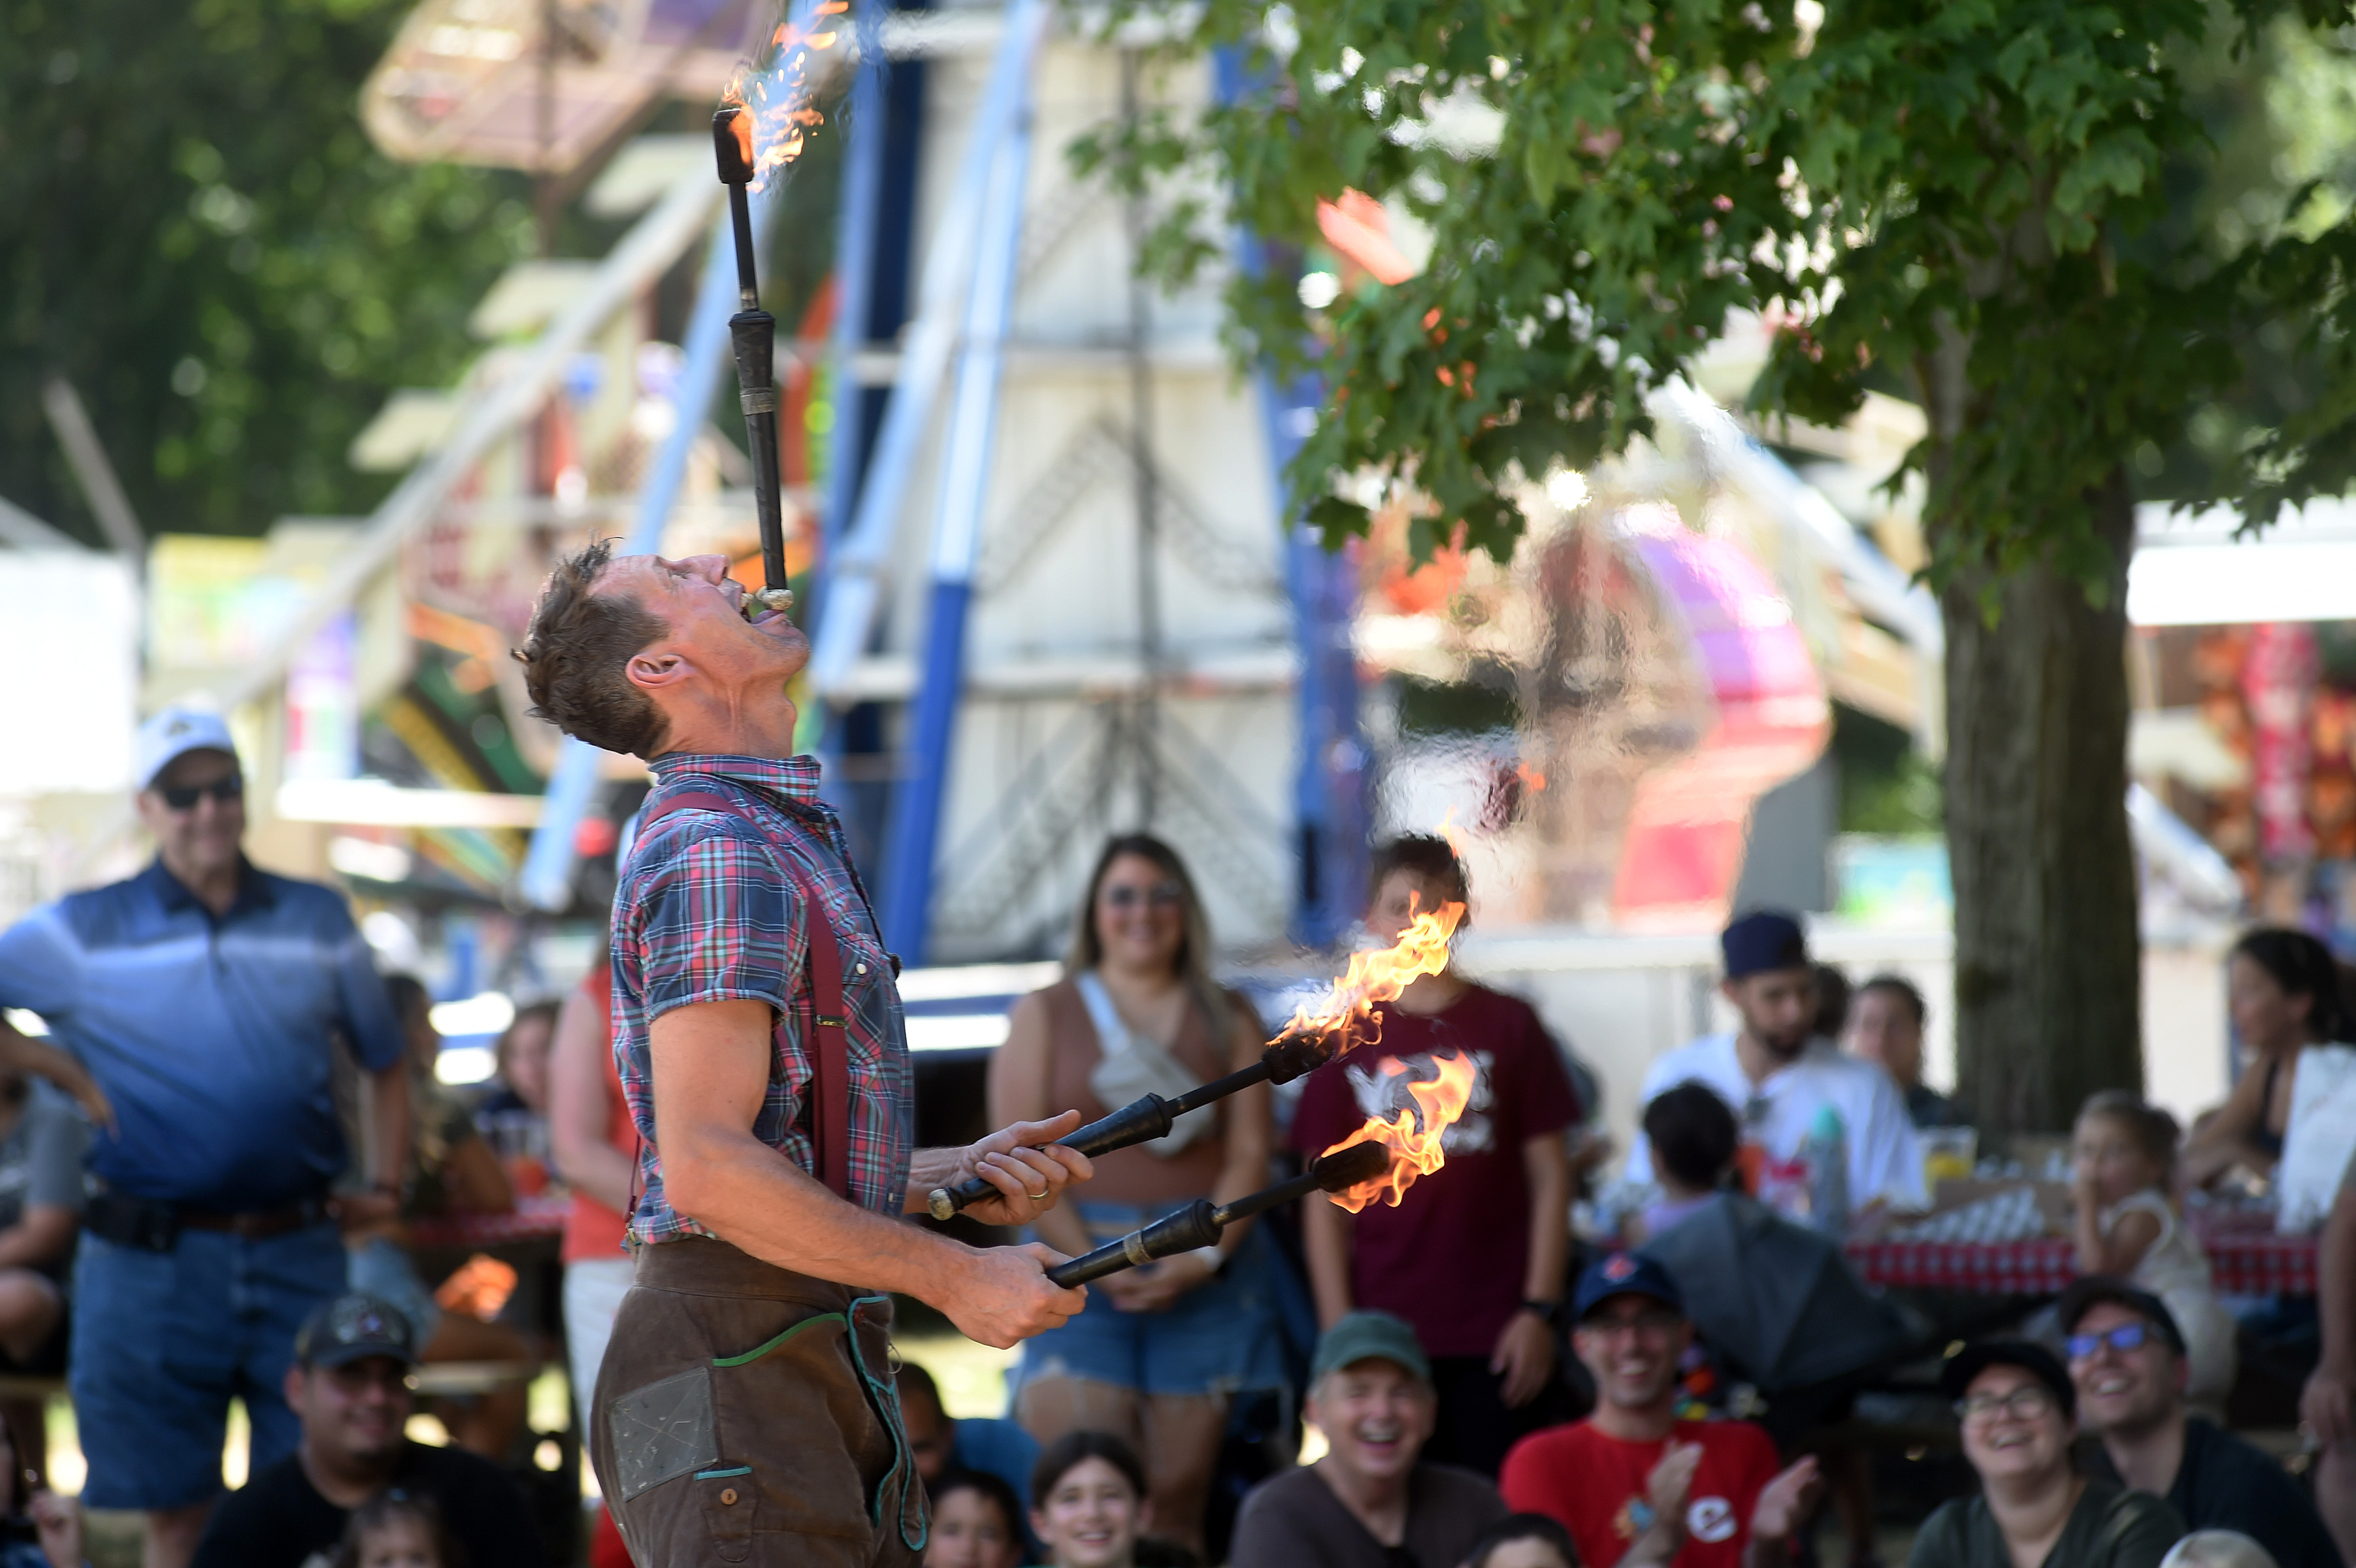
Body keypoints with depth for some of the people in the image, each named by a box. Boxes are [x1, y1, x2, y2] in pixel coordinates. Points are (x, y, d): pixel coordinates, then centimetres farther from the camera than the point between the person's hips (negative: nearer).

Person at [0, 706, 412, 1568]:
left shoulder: (320, 921, 11)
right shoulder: (83, 933, 5)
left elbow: (384, 1061, 21)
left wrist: (383, 1183, 10)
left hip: (299, 1259, 2)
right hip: (153, 1263, -2)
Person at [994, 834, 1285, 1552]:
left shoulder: (1228, 1022, 14)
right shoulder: (1043, 1016, 11)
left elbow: (1250, 1154, 5)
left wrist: (1202, 1257, -10)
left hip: (1206, 1272, 1)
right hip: (1080, 1270, -1)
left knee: (1176, 1504, -5)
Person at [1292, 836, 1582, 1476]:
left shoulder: (1508, 1026, 6)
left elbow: (1550, 1177, 5)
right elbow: (1325, 1194, 6)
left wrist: (1540, 1310, -4)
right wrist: (1338, 1327, -2)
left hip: (1496, 1334, -1)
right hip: (1382, 1325, 1)